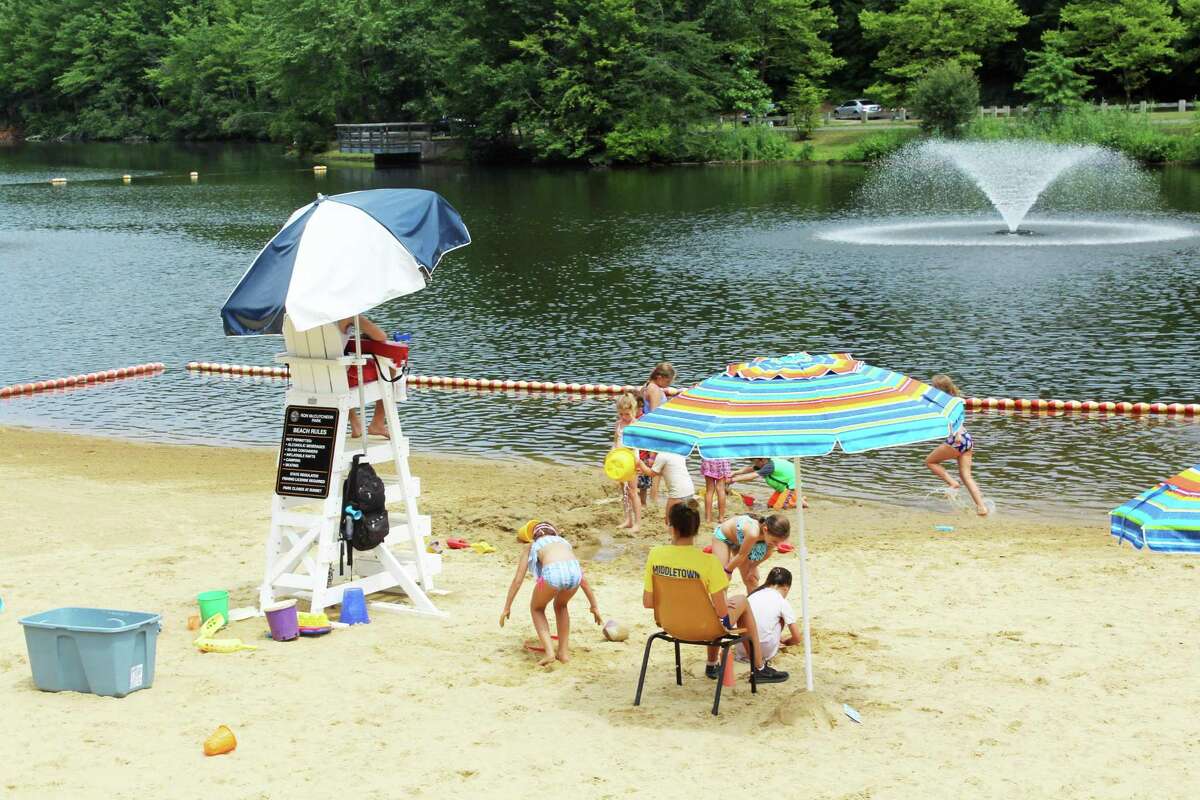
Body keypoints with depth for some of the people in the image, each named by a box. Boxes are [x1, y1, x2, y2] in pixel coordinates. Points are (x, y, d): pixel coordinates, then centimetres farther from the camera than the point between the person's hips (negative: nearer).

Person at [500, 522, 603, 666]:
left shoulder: (531, 546, 32)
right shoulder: (563, 542, 38)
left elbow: (517, 580, 29)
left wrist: (507, 608, 36)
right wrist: (594, 606, 43)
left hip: (553, 573, -3)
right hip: (574, 571, 3)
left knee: (537, 609, 28)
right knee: (561, 606, 35)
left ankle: (549, 652, 13)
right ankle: (564, 652, 31)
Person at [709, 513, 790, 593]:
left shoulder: (772, 534, -28)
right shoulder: (753, 534, -46)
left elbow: (767, 554, -5)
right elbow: (742, 555, -27)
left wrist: (753, 567, 2)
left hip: (740, 539, 6)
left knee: (751, 579, 8)